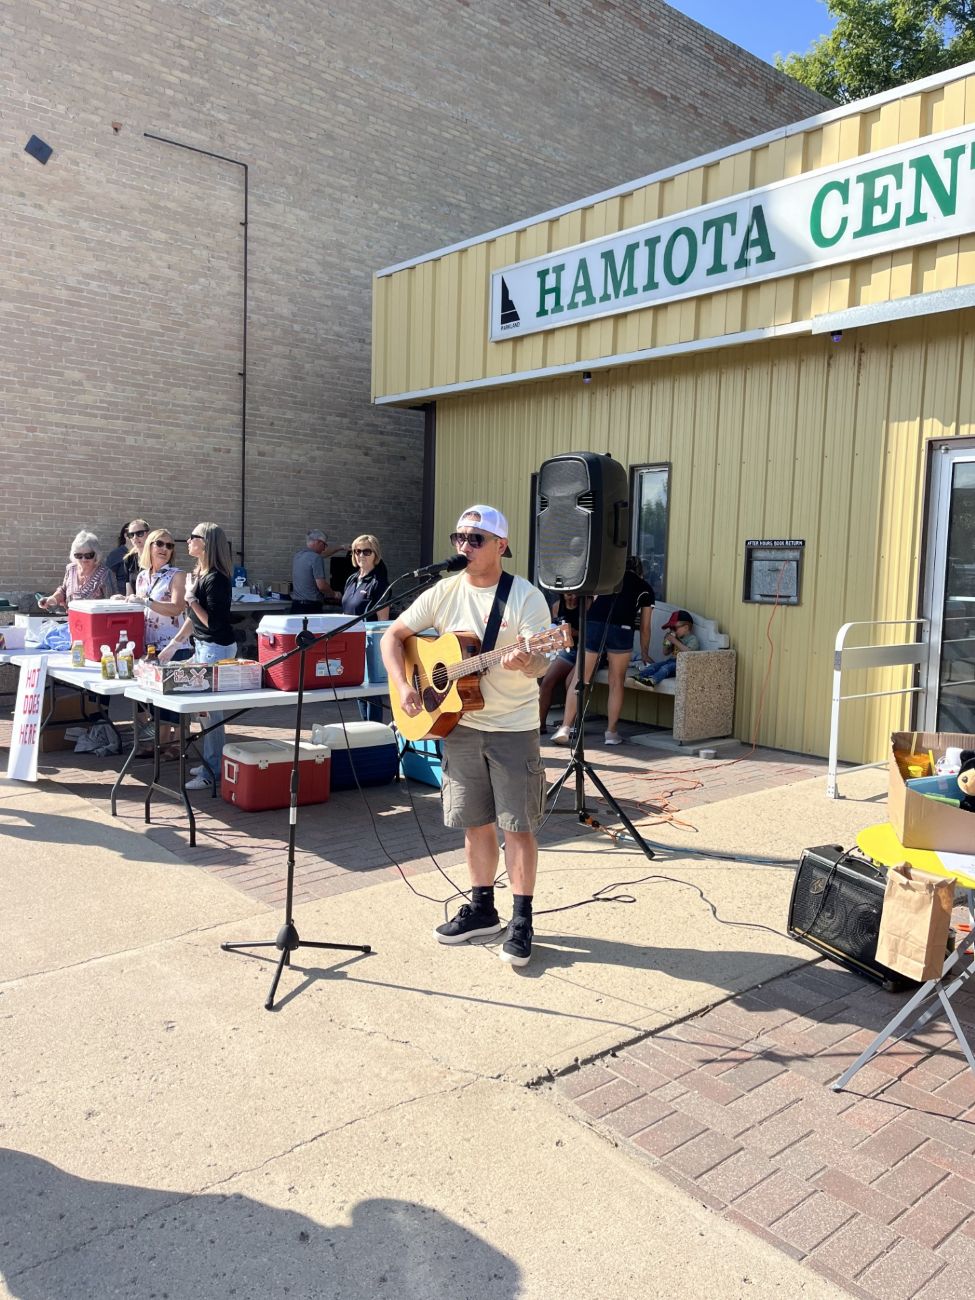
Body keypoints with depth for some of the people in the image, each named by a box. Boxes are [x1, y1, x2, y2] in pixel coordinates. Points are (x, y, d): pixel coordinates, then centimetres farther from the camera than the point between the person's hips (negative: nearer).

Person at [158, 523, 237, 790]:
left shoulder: (215, 579, -19)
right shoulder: (199, 573, 10)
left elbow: (214, 622, -22)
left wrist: (192, 599, -16)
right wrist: (174, 644, 20)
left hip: (217, 649, -9)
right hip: (204, 646, 9)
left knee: (211, 708, -5)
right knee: (206, 707, 15)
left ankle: (211, 773, 2)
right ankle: (210, 763, 25)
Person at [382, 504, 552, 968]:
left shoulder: (526, 596, -10)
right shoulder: (444, 592, 2)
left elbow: (541, 661, -17)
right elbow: (392, 636, 5)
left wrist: (525, 664, -40)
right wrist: (402, 686, -9)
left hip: (513, 728, -4)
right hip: (460, 725, 4)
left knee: (518, 825, 1)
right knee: (475, 823, 13)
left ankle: (521, 921, 13)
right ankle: (482, 908, 29)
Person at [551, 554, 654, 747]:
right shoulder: (645, 588, 26)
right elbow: (644, 627, 29)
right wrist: (645, 654, 41)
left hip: (593, 624, 1)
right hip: (621, 629, -1)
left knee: (579, 678, 4)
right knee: (616, 682, 11)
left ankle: (565, 728, -2)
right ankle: (611, 733, 14)